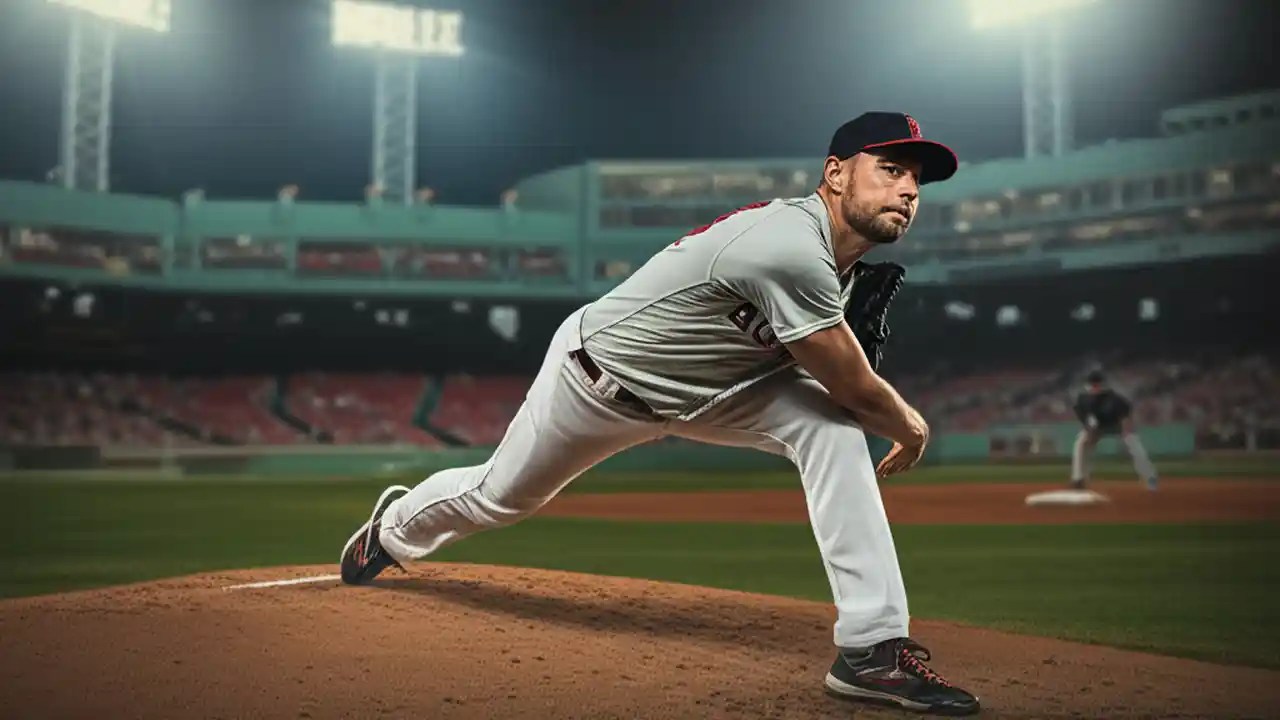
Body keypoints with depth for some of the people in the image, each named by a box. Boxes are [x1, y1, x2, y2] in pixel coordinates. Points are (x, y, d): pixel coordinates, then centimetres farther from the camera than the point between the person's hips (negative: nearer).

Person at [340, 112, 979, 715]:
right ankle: (393, 526, 51)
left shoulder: (832, 250, -7)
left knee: (831, 427, -17)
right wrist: (911, 428, -9)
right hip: (598, 378, -7)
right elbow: (857, 389, -27)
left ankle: (873, 648, -15)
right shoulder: (794, 250, -36)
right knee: (499, 497, 15)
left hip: (707, 385, 7)